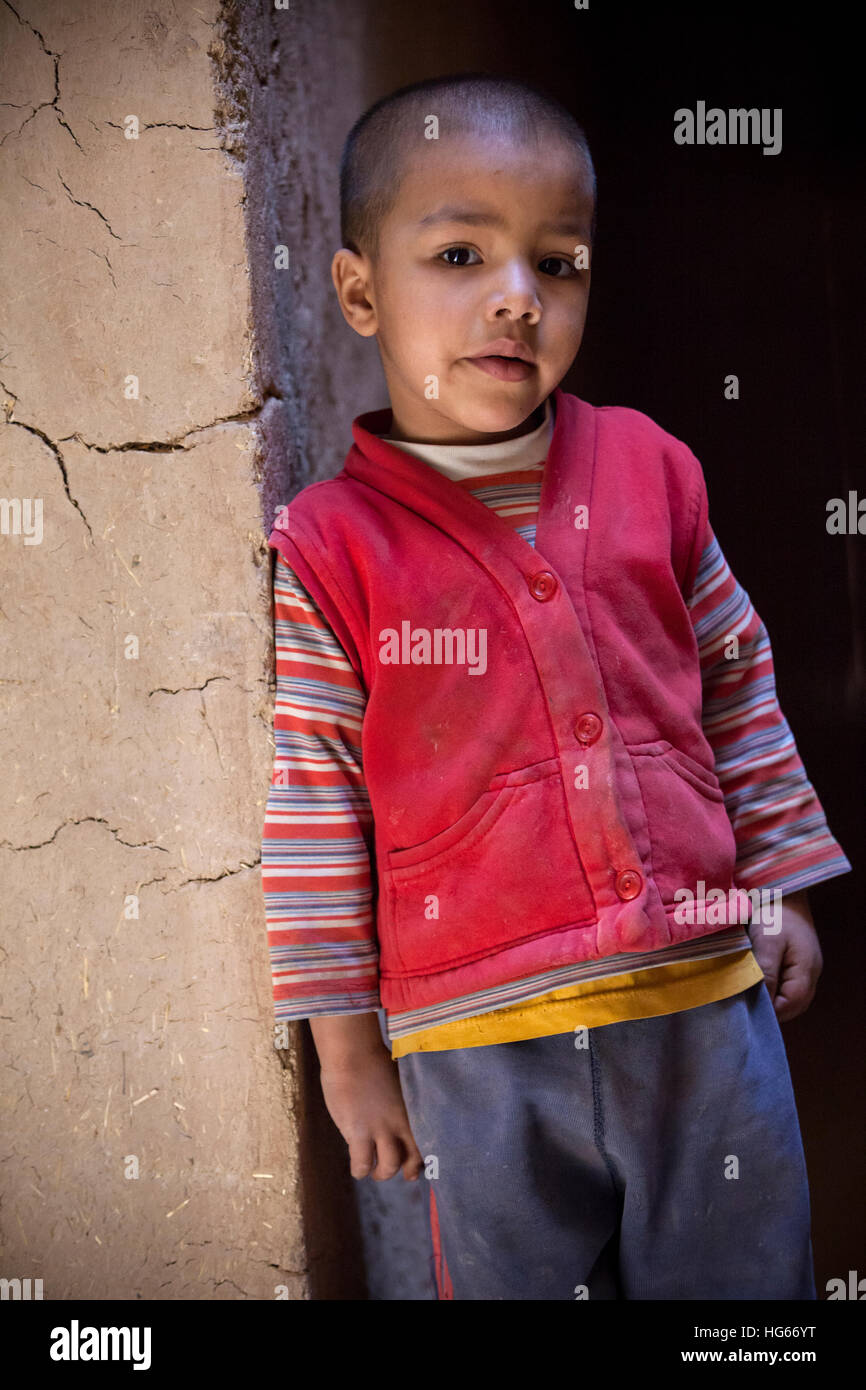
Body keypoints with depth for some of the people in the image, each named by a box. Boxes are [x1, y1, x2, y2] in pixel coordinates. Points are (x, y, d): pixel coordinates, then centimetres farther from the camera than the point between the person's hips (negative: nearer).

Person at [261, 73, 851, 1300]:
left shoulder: (649, 469, 2)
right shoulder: (327, 548, -8)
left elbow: (737, 683, 12)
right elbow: (311, 810, -4)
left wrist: (783, 888, 12)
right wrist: (350, 1050, -1)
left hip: (708, 999, 3)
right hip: (481, 1048, -2)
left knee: (748, 1277, 14)